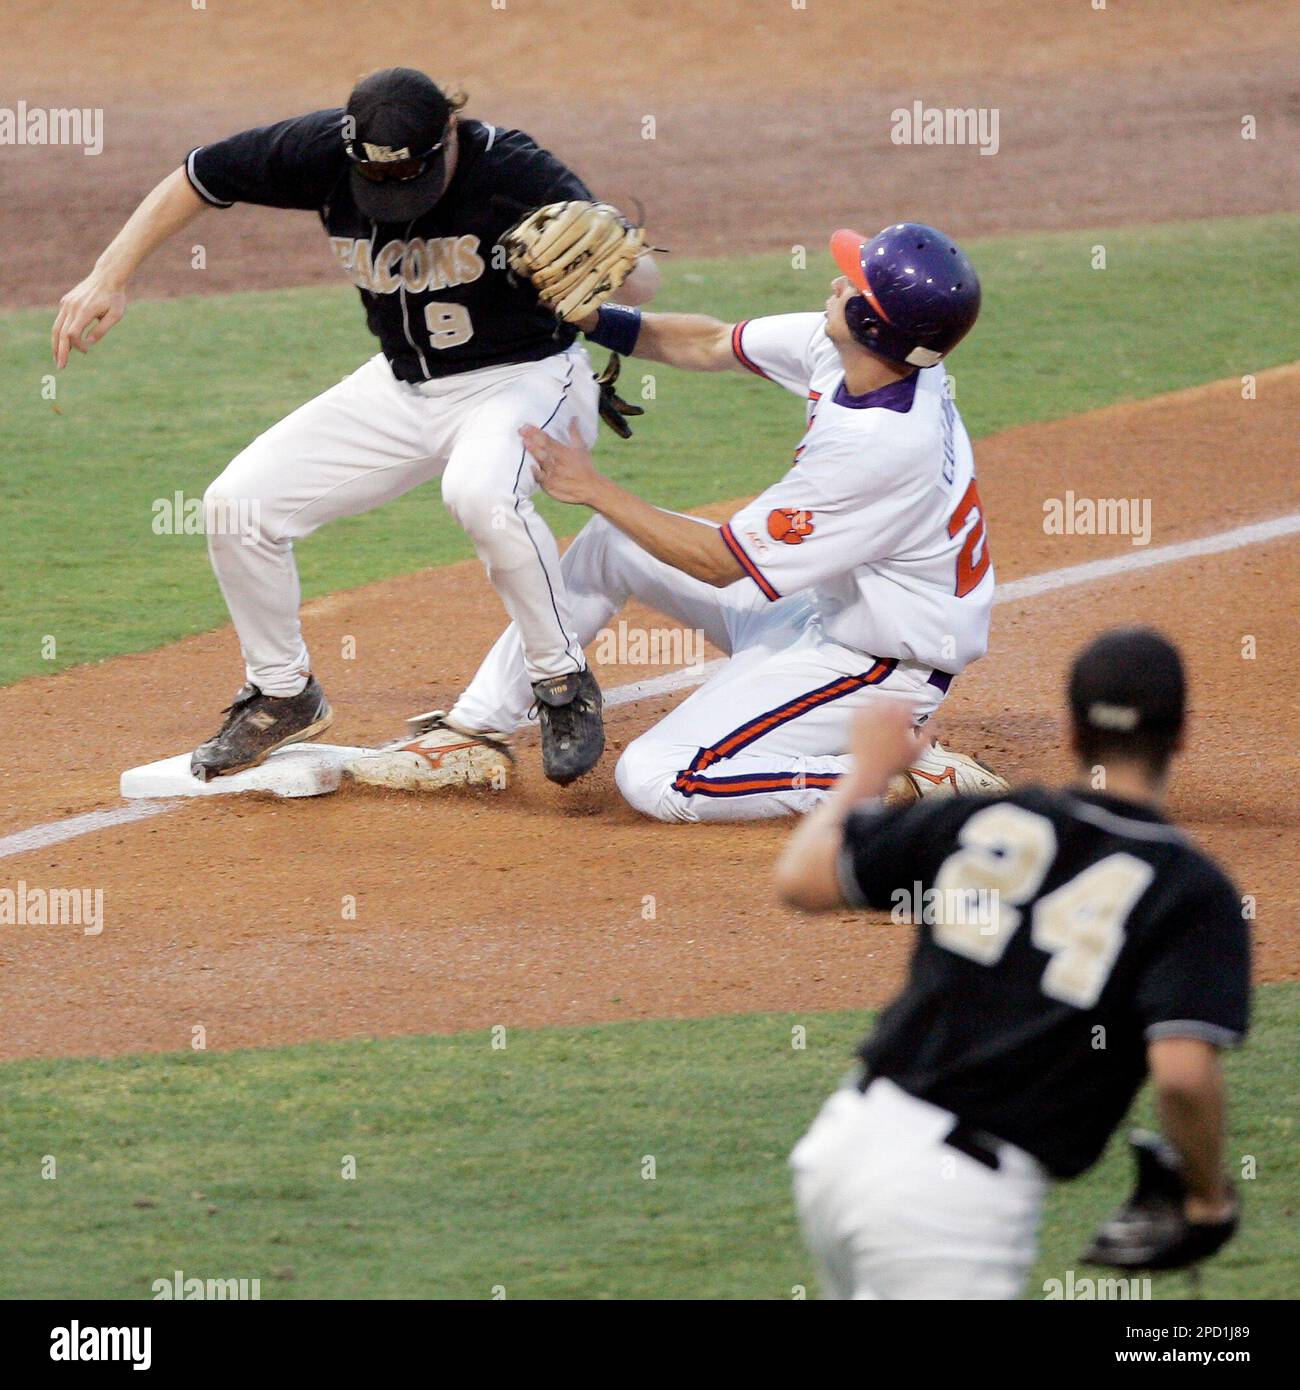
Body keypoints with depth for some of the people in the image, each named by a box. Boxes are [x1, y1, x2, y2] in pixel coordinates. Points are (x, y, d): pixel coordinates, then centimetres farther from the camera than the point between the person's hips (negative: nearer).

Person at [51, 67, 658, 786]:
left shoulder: (513, 171, -28)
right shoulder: (324, 149, -17)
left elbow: (641, 280, -31)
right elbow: (195, 179, -1)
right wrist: (109, 278, -8)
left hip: (523, 377, -5)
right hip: (399, 388, 5)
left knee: (480, 492, -38)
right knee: (237, 502, -3)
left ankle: (564, 685, -18)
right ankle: (284, 696, 20)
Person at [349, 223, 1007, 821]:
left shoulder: (885, 446, -35)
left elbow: (720, 563, -23)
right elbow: (713, 344, 9)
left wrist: (593, 490, -15)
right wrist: (596, 320, -3)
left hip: (877, 665, -9)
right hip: (815, 603, 9)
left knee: (655, 779, -18)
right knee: (613, 542, 12)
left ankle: (916, 784, -11)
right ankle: (477, 730, 22)